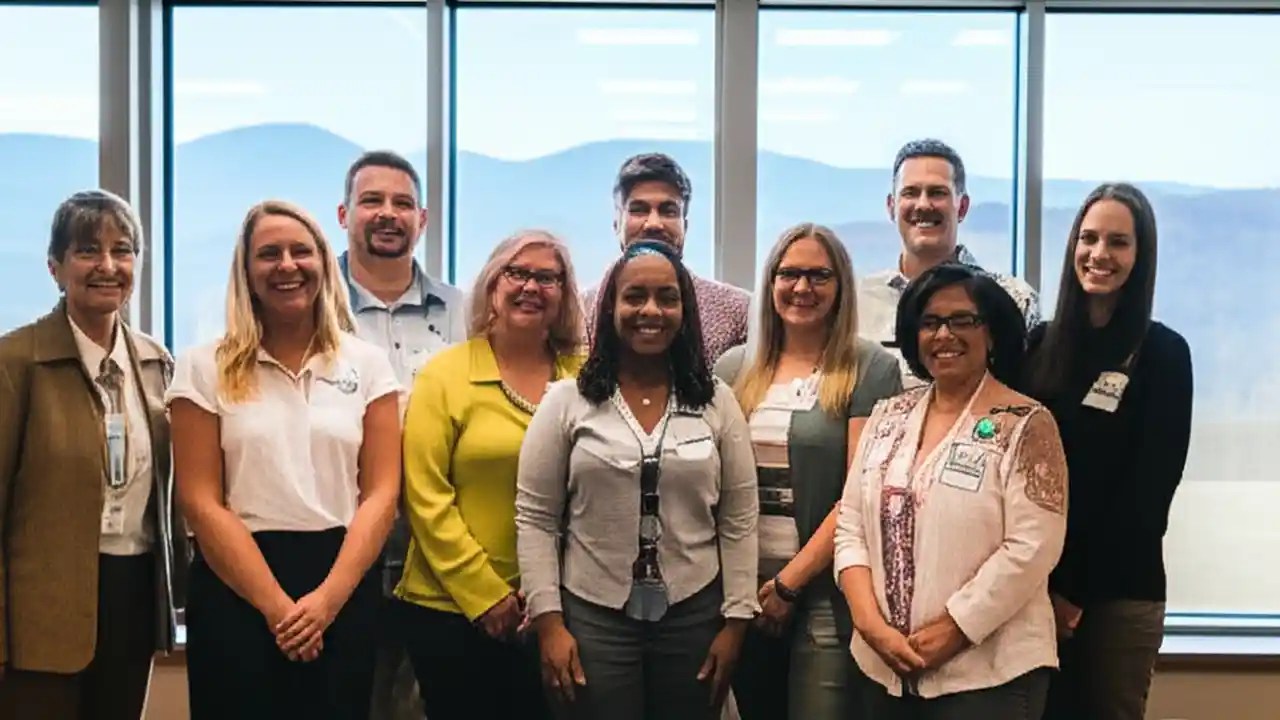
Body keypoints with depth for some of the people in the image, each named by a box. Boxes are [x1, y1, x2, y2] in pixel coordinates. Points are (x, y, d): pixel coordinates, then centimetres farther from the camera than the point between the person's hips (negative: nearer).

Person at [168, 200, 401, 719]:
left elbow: (381, 493, 0)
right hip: (235, 590, -1)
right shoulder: (205, 369, 2)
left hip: (344, 589, 1)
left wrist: (326, 599, -12)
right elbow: (201, 502, -4)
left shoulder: (367, 364, 5)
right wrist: (276, 605, -12)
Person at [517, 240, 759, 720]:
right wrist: (549, 621, -6)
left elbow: (739, 521, 4)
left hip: (694, 616, 1)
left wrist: (736, 619, 0)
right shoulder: (566, 401, 0)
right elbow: (535, 519, -1)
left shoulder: (717, 402, 3)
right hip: (592, 617, -1)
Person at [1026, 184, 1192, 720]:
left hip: (1119, 587, -3)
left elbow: (1149, 487, -6)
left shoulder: (1163, 353, -3)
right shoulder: (1041, 344, 6)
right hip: (1037, 581, 3)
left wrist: (1076, 586, -9)